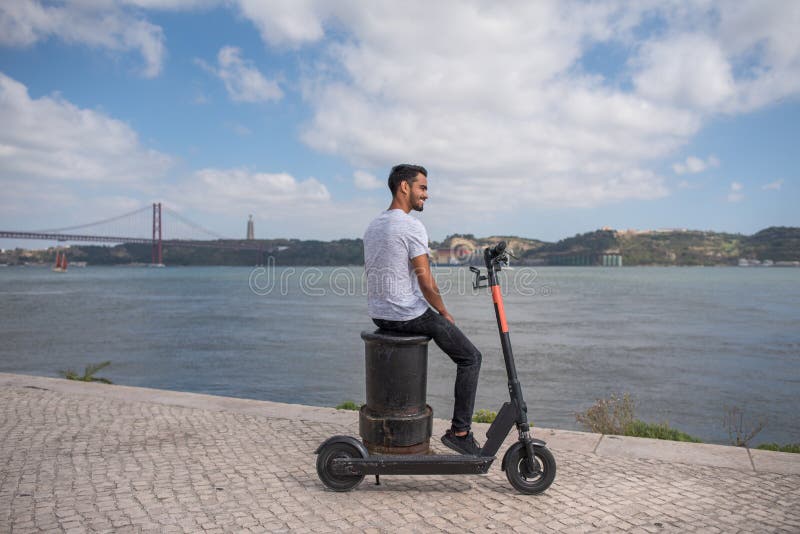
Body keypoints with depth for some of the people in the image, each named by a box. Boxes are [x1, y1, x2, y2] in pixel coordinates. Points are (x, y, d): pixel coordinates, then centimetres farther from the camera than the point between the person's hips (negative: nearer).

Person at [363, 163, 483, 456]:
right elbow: (426, 282, -21)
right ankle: (460, 431, 3)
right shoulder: (411, 227, -18)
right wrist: (444, 313, -5)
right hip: (410, 316, -9)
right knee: (470, 358, 5)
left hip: (378, 315, 9)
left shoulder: (372, 227, 11)